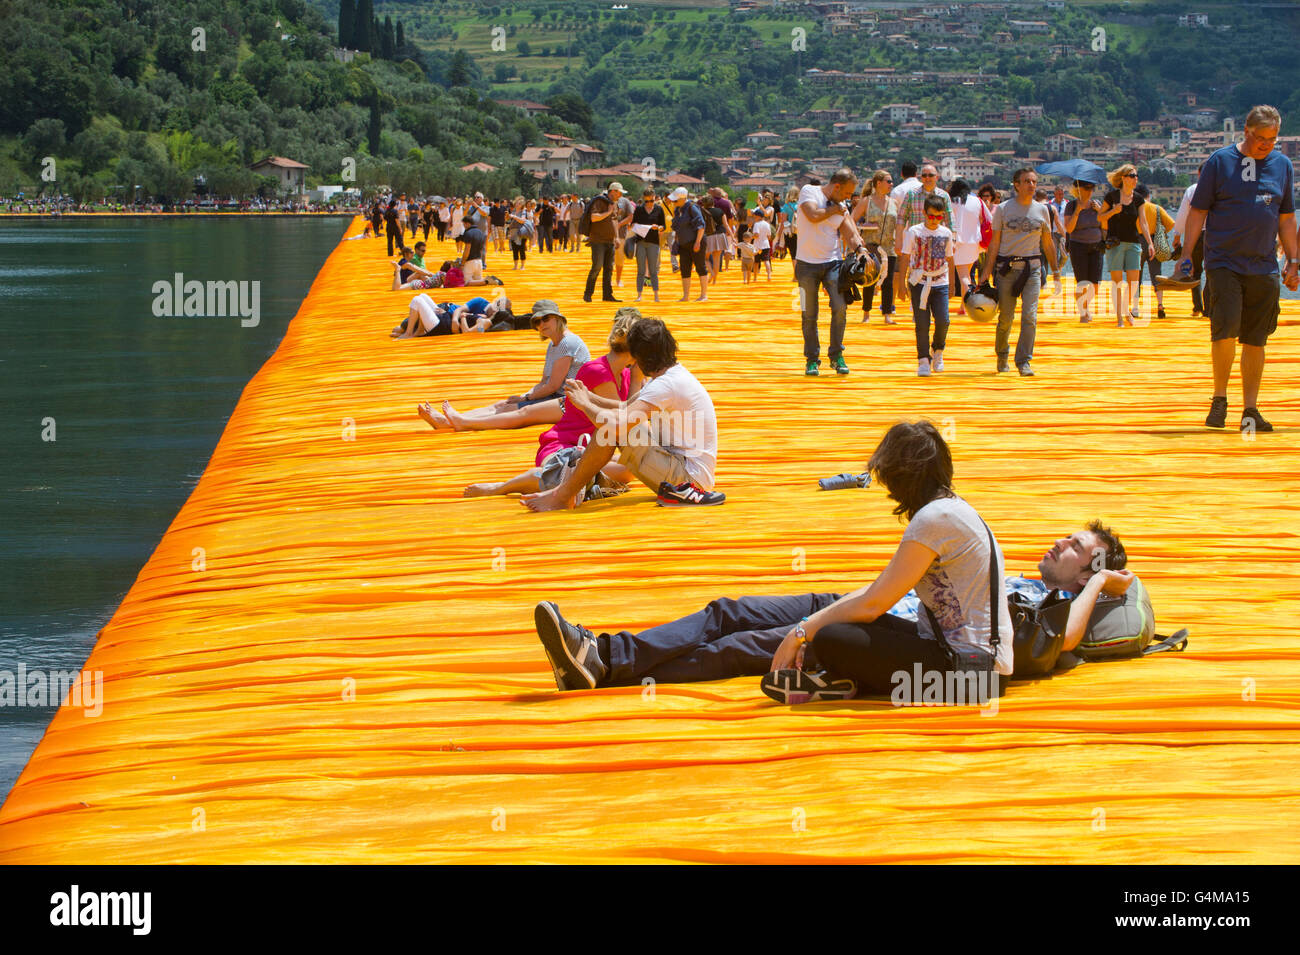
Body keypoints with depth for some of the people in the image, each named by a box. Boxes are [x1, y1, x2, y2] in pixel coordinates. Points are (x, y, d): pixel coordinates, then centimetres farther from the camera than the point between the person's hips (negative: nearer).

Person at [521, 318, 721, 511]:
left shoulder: (667, 384, -20)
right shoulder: (671, 374, 13)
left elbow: (618, 423, -28)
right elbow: (627, 407, 21)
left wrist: (585, 404, -10)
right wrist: (588, 397, 8)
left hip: (688, 473, -10)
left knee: (612, 427, -18)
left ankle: (563, 497, -9)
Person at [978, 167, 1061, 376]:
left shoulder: (1041, 210, 8)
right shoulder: (1003, 209, 1)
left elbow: (1048, 243, 15)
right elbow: (994, 243, 2)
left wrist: (1056, 271, 13)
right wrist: (986, 271, -3)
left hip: (1031, 269, 1)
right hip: (1006, 268, -1)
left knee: (1030, 316, -11)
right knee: (1005, 317, 3)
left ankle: (1024, 361, -7)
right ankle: (1002, 355, 28)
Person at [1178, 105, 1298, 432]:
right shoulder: (1219, 161, -1)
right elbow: (1198, 211, 1)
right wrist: (1187, 255, -5)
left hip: (1264, 267, 3)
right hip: (1223, 263, -3)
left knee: (1255, 340, 4)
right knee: (1225, 331, -14)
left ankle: (1250, 409, 12)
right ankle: (1219, 399, 4)